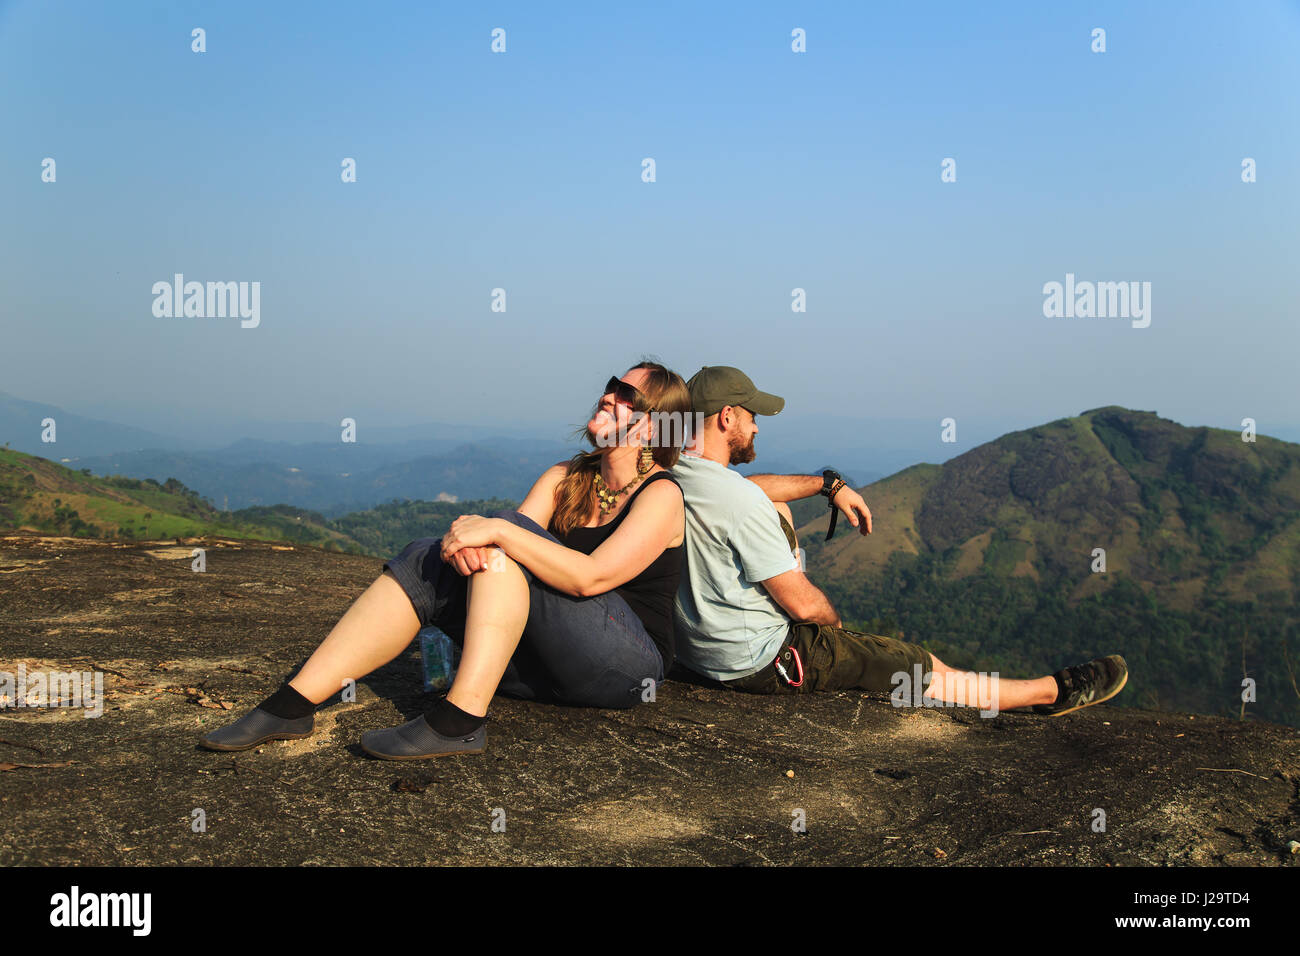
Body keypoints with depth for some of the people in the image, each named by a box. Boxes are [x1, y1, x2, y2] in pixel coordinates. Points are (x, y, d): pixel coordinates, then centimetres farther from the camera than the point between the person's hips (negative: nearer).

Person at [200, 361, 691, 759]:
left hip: (629, 668, -6)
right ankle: (293, 704, -19)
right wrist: (469, 536, -24)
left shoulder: (660, 495, -6)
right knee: (427, 559, -12)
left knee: (508, 533, -23)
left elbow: (591, 577, -22)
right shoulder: (564, 479, 15)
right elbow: (504, 541, 0)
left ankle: (461, 720, -35)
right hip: (542, 667, 6)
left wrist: (499, 532, -28)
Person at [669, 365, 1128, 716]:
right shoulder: (740, 502, -28)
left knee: (778, 516, 24)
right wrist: (834, 620, 1)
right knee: (926, 669, 3)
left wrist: (828, 484, 19)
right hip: (759, 662, -9)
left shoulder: (674, 475, -1)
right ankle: (1052, 692, 20)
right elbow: (804, 604, -22)